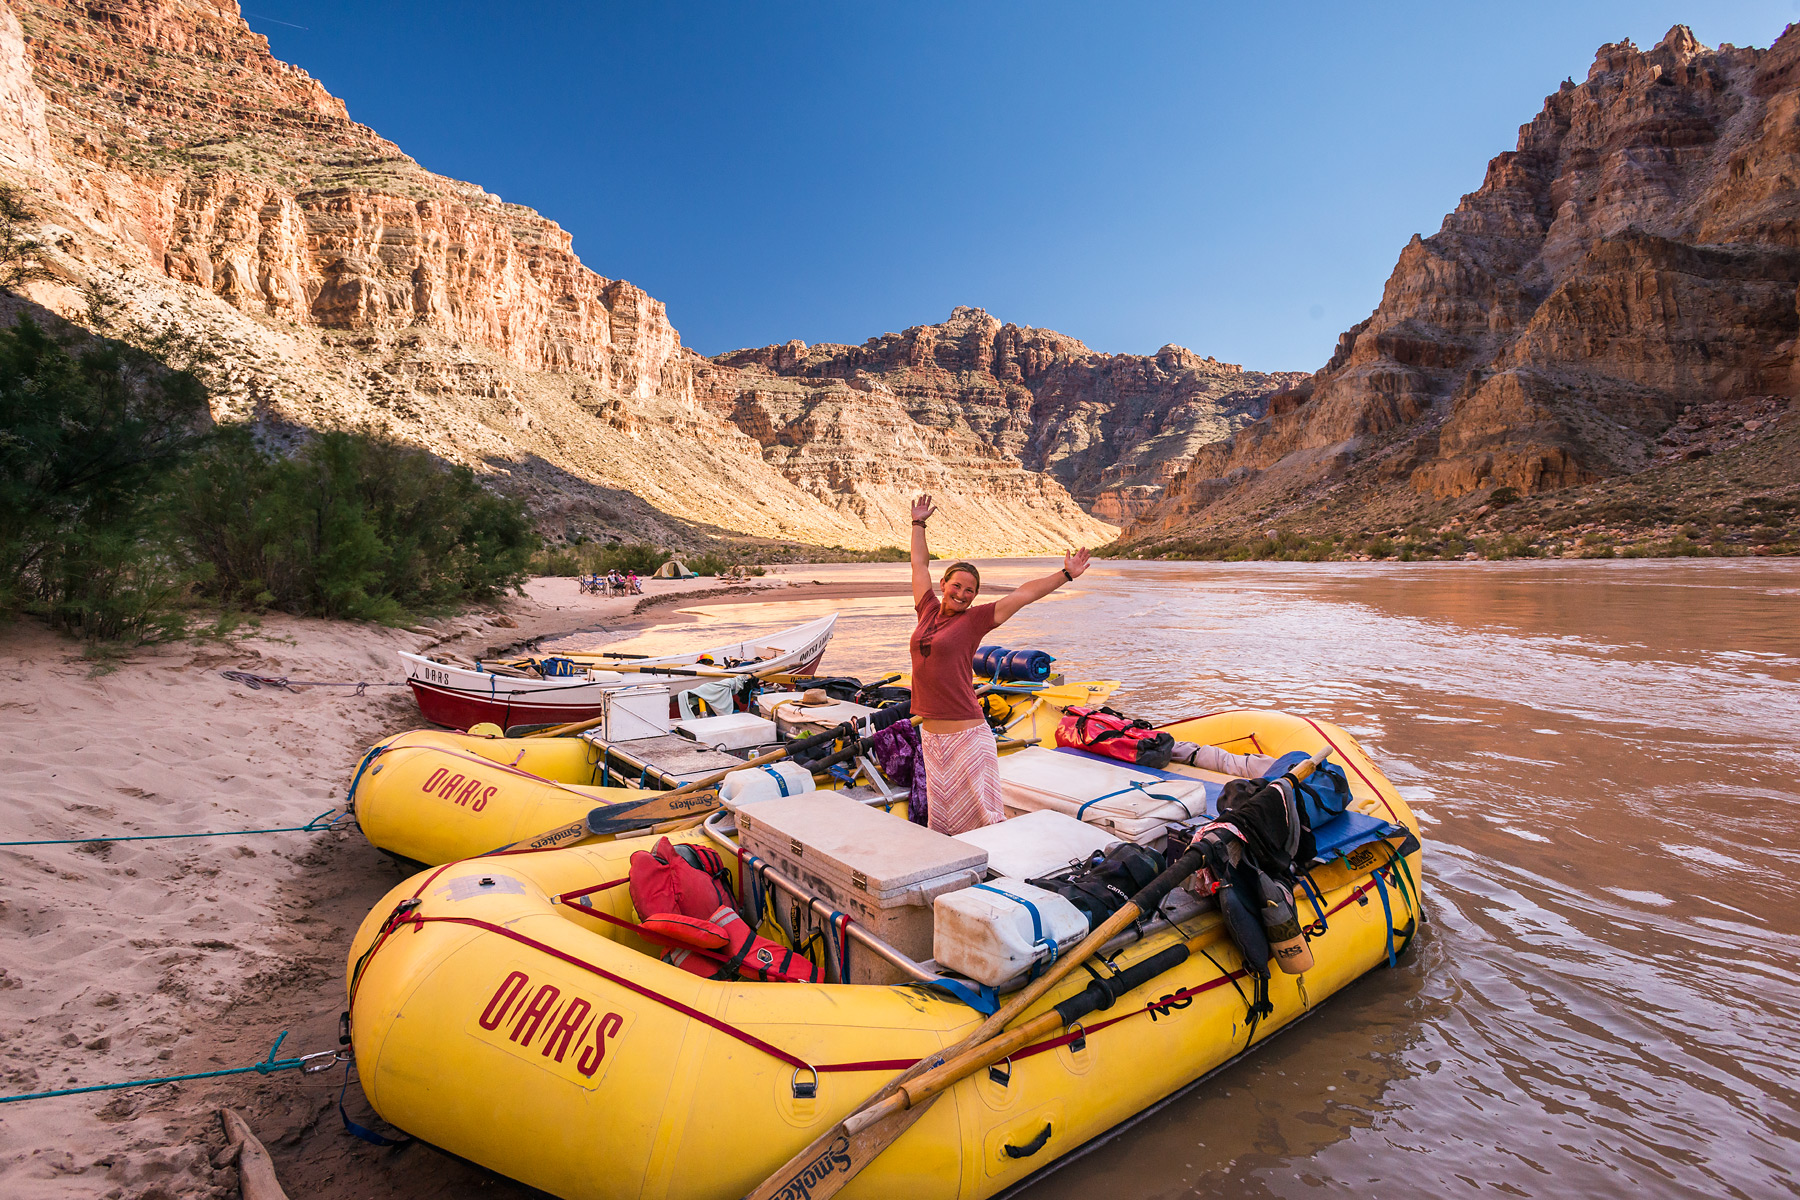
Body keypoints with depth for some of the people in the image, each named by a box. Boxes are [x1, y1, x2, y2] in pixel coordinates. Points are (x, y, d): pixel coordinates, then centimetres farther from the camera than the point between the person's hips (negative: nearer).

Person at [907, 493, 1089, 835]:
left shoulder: (974, 620, -3)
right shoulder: (928, 611, 8)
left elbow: (1023, 594, -4)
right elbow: (920, 565, 22)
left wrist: (1066, 574, -4)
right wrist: (918, 524, 32)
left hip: (965, 733, -5)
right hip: (930, 732, 5)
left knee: (977, 813, -2)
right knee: (938, 813, 14)